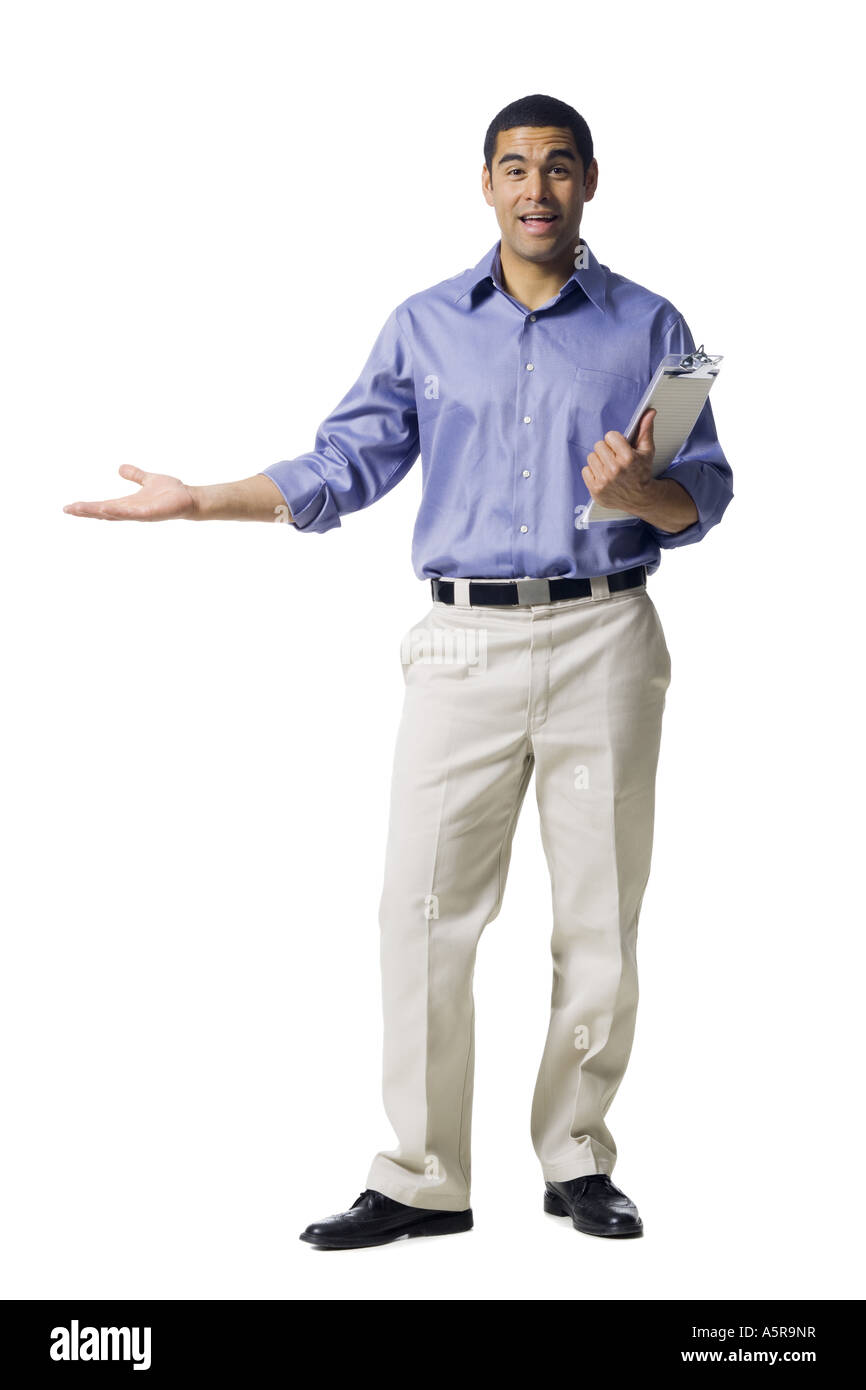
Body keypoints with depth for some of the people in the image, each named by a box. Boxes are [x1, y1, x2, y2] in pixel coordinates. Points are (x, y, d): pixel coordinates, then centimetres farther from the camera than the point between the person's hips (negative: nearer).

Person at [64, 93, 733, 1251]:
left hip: (605, 641, 0)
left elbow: (705, 496, 4)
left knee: (601, 915, 3)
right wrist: (199, 500, 1)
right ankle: (424, 1180, 5)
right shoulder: (424, 326, 12)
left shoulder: (649, 326, 8)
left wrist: (643, 492, -18)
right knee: (426, 911, -4)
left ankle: (577, 1161, 17)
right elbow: (346, 467, 9)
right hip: (466, 643, 1)